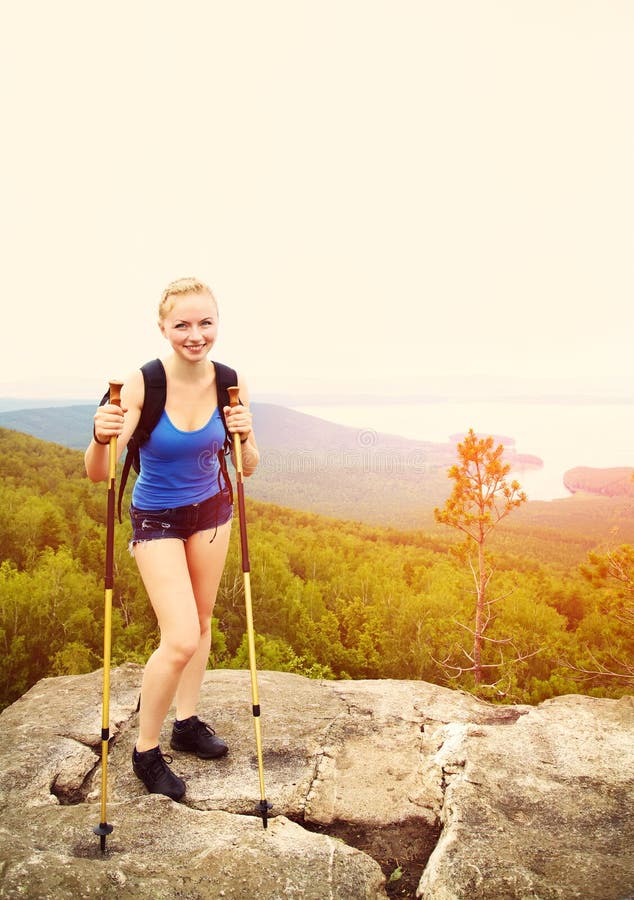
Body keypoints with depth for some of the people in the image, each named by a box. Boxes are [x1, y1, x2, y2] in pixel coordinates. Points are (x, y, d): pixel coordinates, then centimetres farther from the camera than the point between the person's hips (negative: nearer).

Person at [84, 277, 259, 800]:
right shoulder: (142, 384, -24)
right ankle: (146, 751, 14)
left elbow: (248, 468, -5)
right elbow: (97, 474, -27)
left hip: (211, 509, 4)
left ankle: (187, 722, 35)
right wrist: (102, 439, -47)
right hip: (157, 518, -4)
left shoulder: (229, 383, -13)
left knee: (201, 623, 14)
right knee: (181, 638, -10)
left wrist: (243, 438, -25)